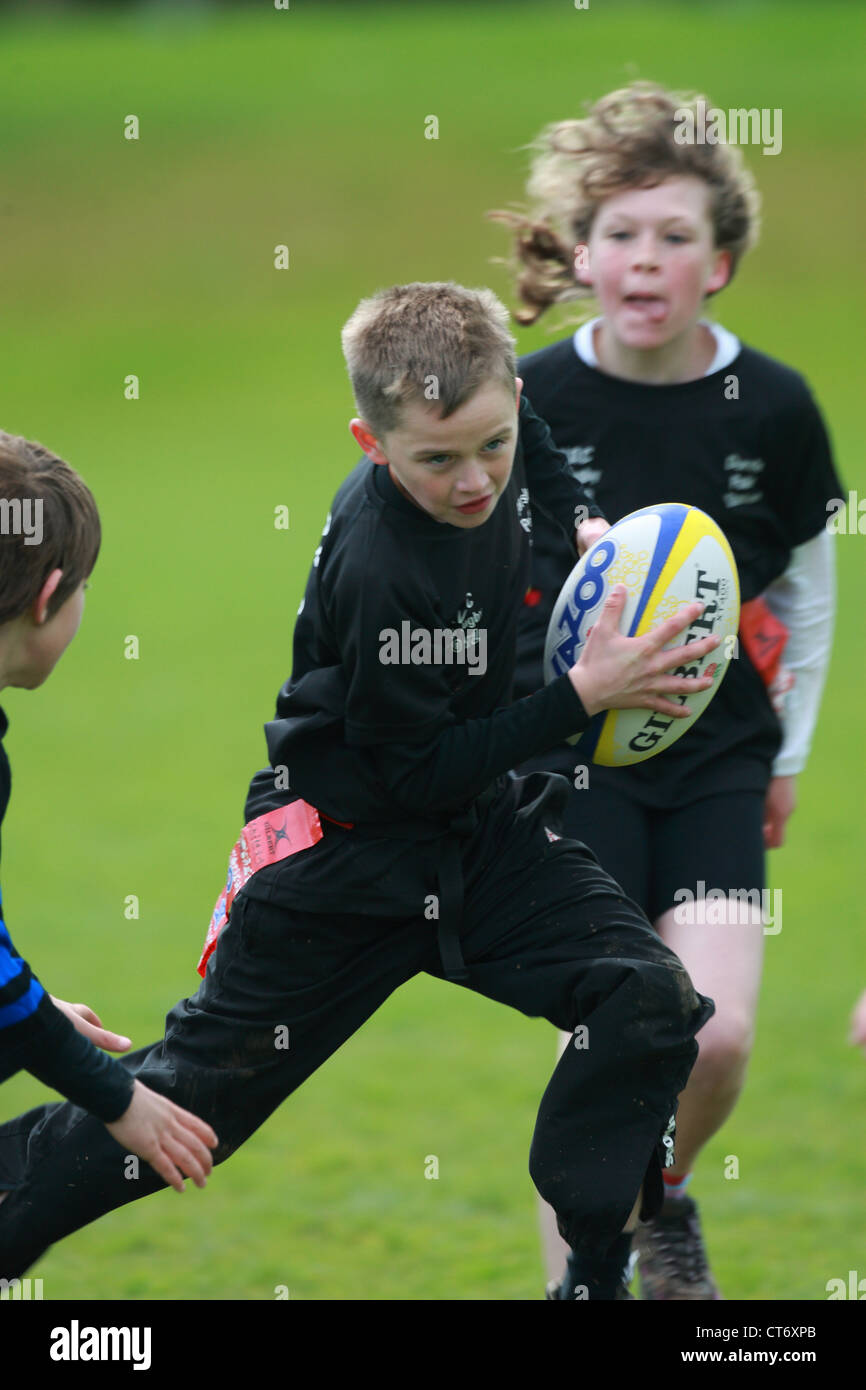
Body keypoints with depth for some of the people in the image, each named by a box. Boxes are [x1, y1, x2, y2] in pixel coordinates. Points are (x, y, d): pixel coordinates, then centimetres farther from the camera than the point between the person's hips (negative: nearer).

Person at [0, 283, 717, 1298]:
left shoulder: (496, 443, -10)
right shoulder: (377, 573, -32)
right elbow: (420, 775, -23)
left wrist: (581, 523, 4)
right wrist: (582, 694, -25)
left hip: (480, 830, 6)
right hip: (349, 847, -6)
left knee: (650, 1003, -15)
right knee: (196, 1096, 2)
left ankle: (593, 1276, -6)